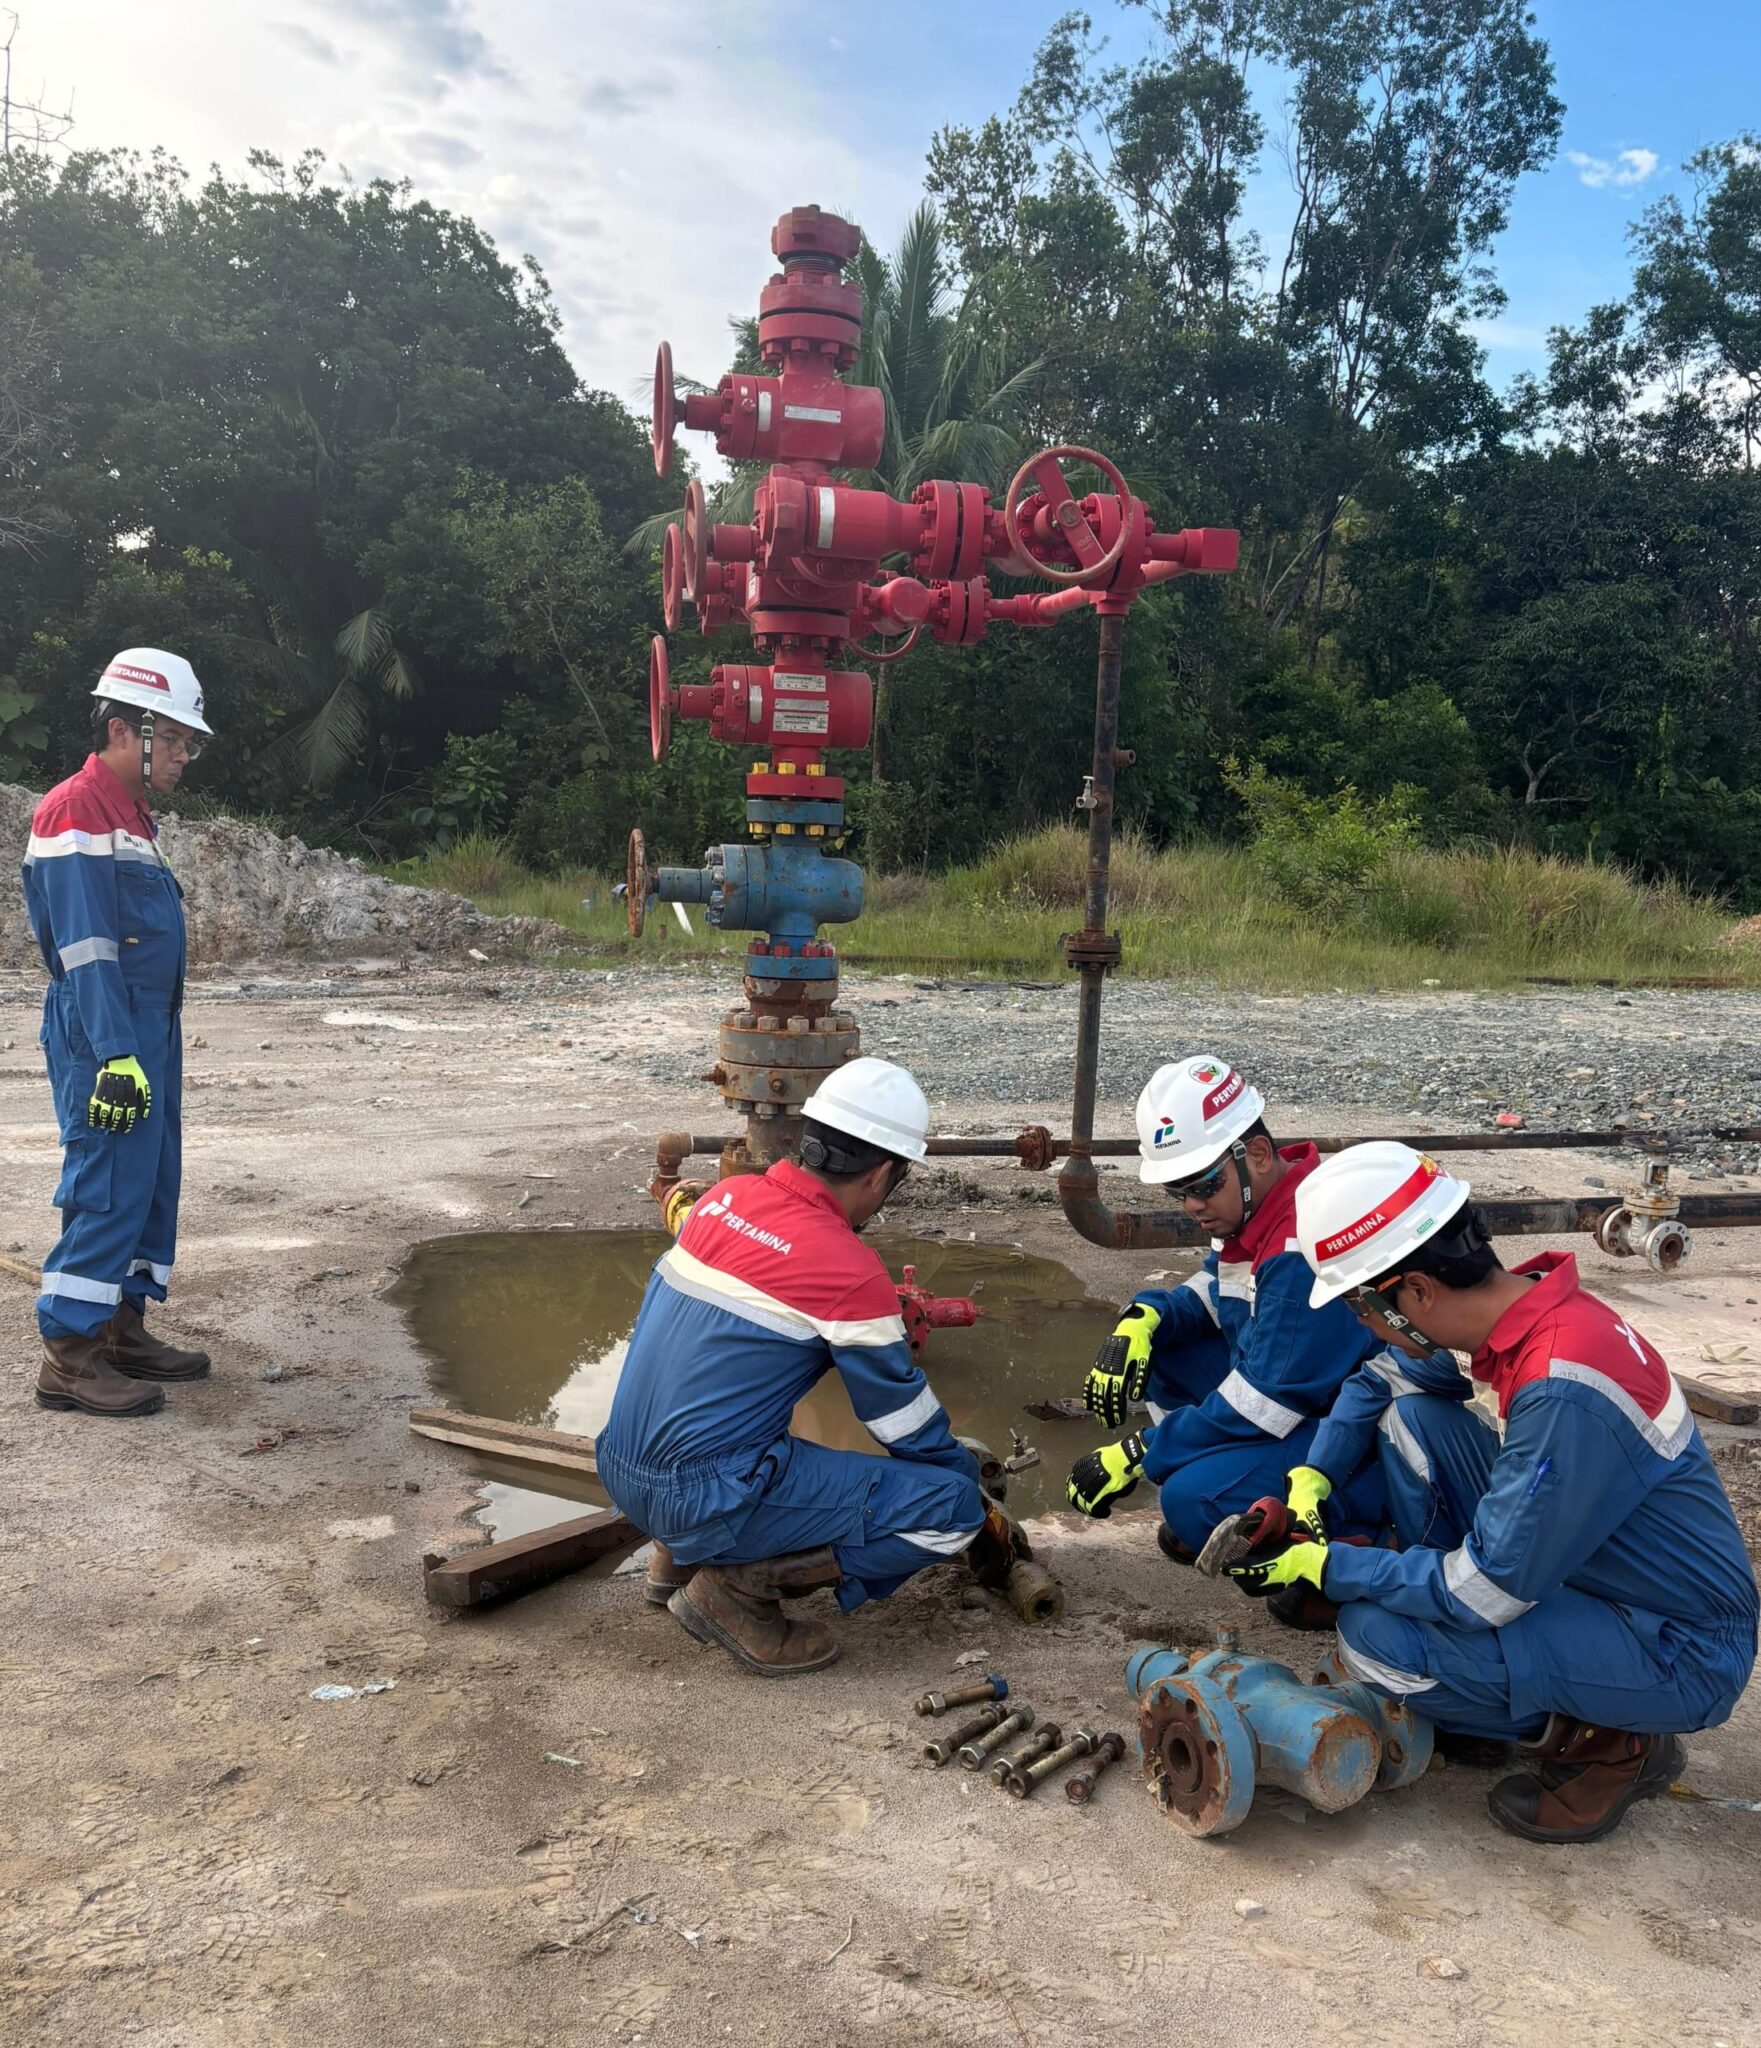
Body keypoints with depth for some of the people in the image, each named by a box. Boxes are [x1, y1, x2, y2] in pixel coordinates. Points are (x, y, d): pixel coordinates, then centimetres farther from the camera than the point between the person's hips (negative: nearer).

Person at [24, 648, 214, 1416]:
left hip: (150, 1030, 10)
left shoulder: (133, 814, 16)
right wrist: (116, 1056, -25)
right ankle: (68, 1356, 0)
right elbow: (86, 949, -20)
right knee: (107, 1187, -7)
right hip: (105, 1037, -10)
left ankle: (121, 1328, 23)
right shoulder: (75, 812, -13)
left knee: (153, 1181, 13)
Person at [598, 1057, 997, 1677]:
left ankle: (682, 1553, 21)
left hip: (622, 1472, 8)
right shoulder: (850, 1271, -14)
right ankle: (742, 1583, -5)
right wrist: (982, 1512, 15)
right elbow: (910, 1422, -3)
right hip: (705, 1499, -8)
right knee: (951, 1506, -4)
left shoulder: (726, 1195, 5)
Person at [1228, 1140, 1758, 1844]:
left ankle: (1608, 1742, 1)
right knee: (1410, 1417, -3)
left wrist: (1321, 1565, -17)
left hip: (1682, 1655, -9)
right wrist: (1311, 1480, -1)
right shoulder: (1527, 1298, -7)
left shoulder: (1564, 1391, -34)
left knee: (1371, 1635, -23)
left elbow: (1486, 1592, -28)